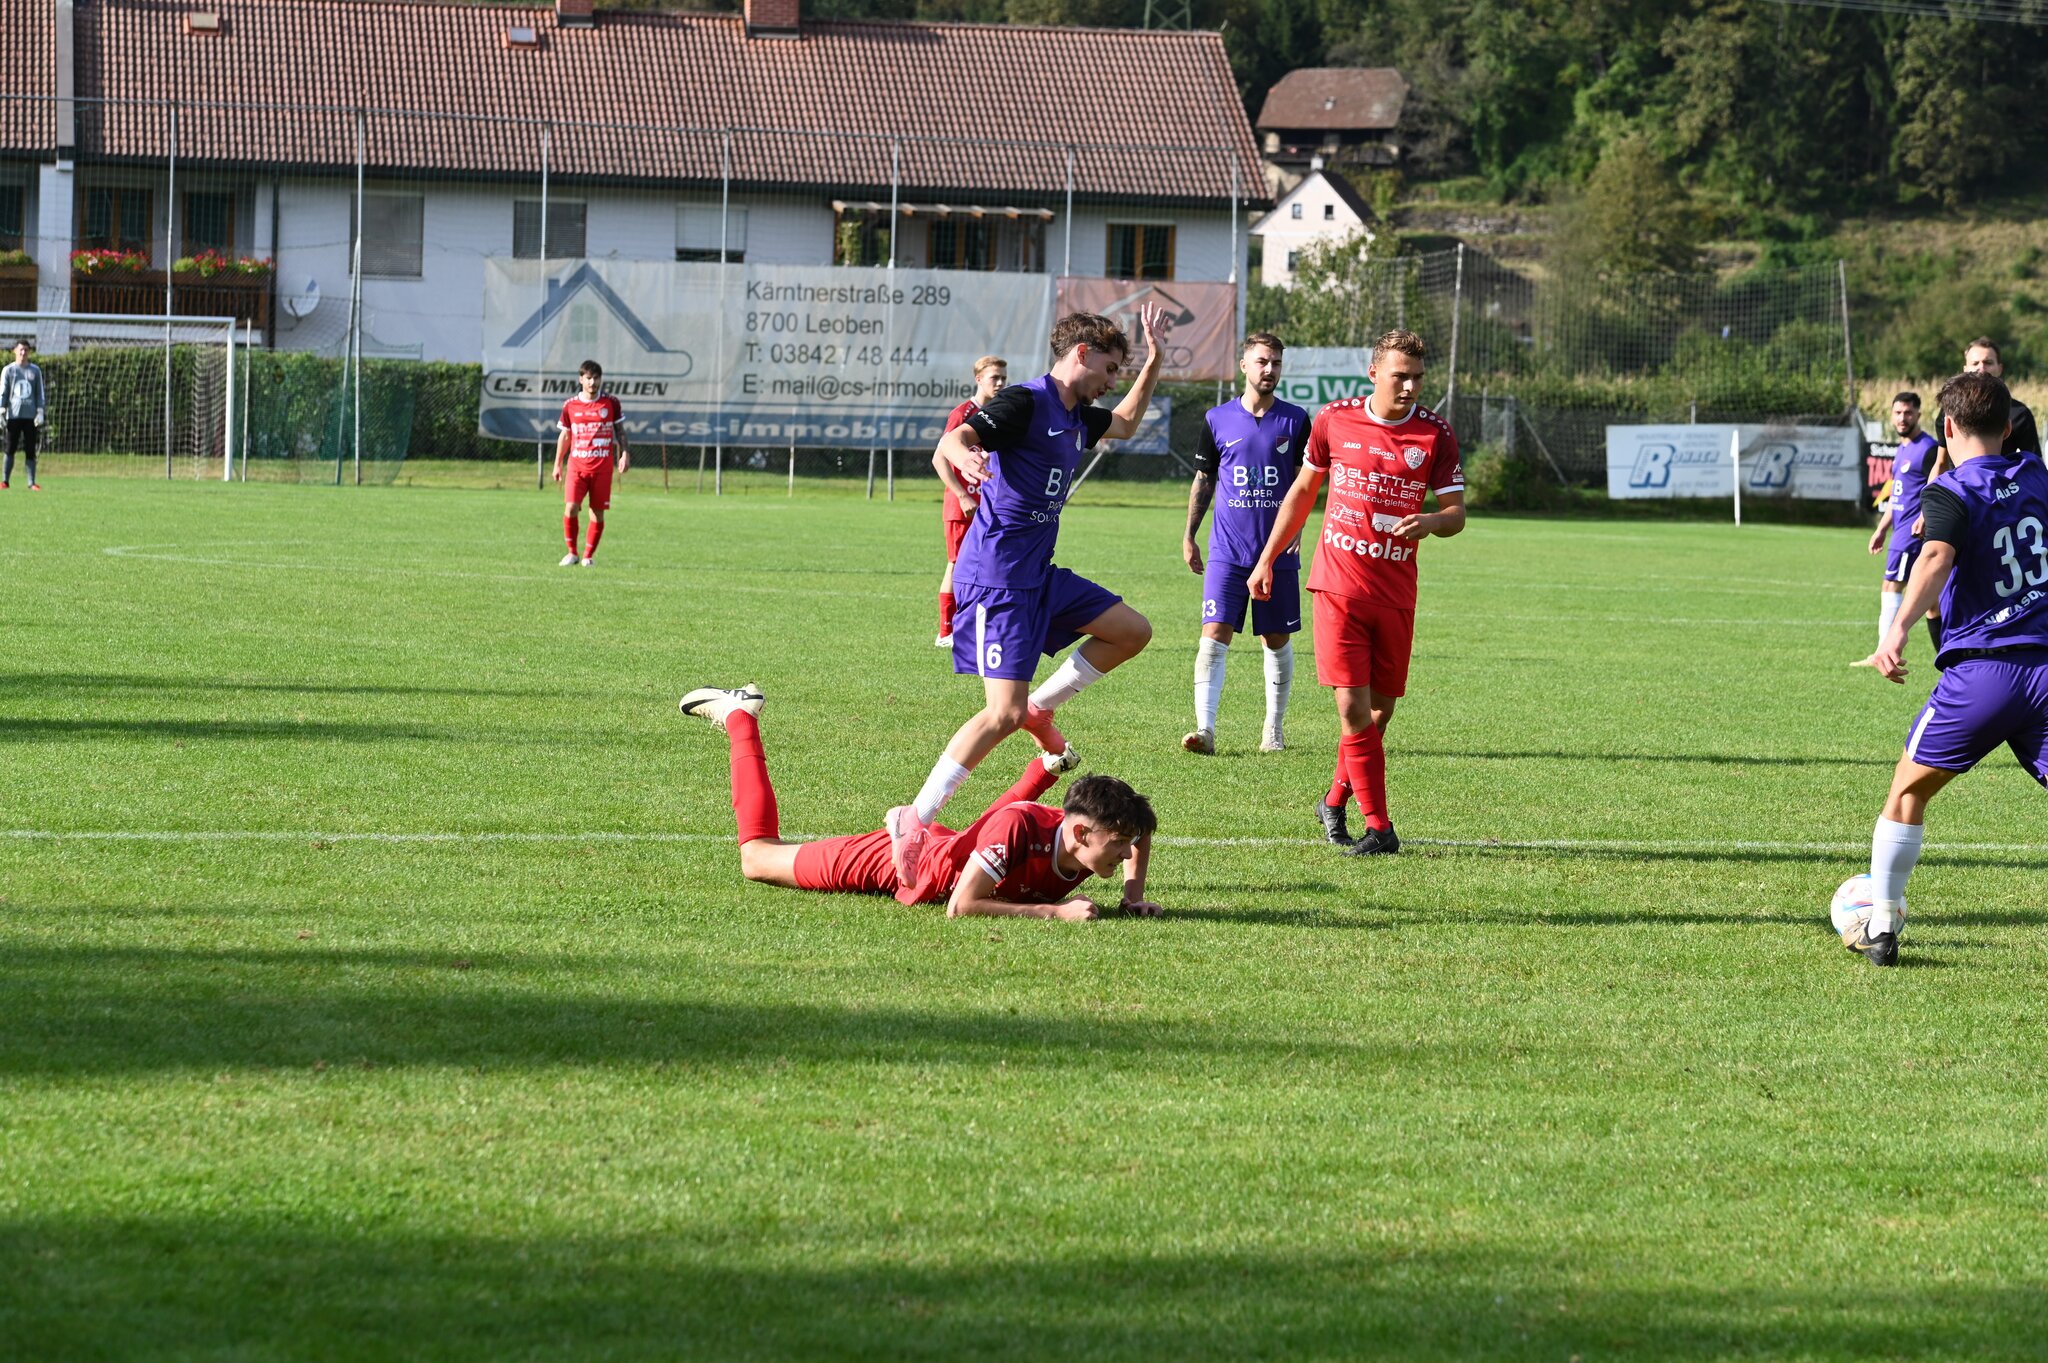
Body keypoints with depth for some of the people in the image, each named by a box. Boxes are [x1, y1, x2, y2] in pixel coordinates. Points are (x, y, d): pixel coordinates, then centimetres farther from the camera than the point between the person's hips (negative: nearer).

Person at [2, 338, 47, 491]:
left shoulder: (35, 370, 9)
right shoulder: (8, 370, 6)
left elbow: (40, 393, 10)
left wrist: (40, 412, -1)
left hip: (30, 416, 1)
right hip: (14, 415, -1)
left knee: (31, 451, 0)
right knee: (10, 449, -3)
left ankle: (31, 483, 2)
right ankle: (5, 481, 0)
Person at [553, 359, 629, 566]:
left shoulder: (611, 403, 4)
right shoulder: (570, 406, 5)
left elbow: (619, 431, 11)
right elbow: (565, 436, 14)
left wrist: (624, 454, -2)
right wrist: (557, 464, 12)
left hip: (602, 467, 0)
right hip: (577, 465, 0)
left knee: (598, 512, 0)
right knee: (570, 508, -12)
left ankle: (589, 555, 12)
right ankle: (572, 553, 3)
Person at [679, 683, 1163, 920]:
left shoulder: (1089, 843, -25)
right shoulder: (1019, 827, -44)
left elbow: (1139, 831, -3)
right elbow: (960, 908, -47)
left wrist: (1133, 895, -17)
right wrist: (1054, 912, -48)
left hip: (951, 843, 5)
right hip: (895, 859, -5)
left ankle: (1044, 771, 64)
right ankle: (739, 717, 33)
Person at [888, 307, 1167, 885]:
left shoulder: (1077, 417, 15)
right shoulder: (1025, 402, -12)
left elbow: (1125, 423, 38)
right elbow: (954, 439, -27)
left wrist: (1154, 359, 30)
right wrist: (963, 456, -50)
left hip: (1040, 575, 9)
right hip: (997, 576, -9)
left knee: (1132, 631, 13)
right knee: (1003, 714, -17)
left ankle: (1040, 707, 20)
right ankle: (915, 820, -13)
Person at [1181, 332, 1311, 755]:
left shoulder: (1295, 420, 3)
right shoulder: (1217, 420, 5)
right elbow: (1203, 481, 13)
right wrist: (1189, 536, 11)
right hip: (1227, 551, 0)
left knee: (1277, 640, 8)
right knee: (1214, 636, -11)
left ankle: (1274, 728, 20)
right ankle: (1205, 730, -16)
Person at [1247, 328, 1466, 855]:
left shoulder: (1436, 434, 0)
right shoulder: (1335, 420, 1)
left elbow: (1456, 513, 2)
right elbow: (1303, 490, 14)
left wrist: (1432, 523, -22)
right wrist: (1267, 559, 16)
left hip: (1395, 591, 1)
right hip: (1339, 587, -1)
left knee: (1379, 711, 7)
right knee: (1353, 708, -11)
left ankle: (1335, 801, 30)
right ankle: (1378, 827, -6)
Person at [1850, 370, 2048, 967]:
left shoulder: (1950, 493, -5)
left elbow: (1937, 557, -25)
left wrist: (1899, 630, -37)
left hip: (1980, 671, -4)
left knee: (1909, 788, 15)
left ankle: (1880, 925, 18)